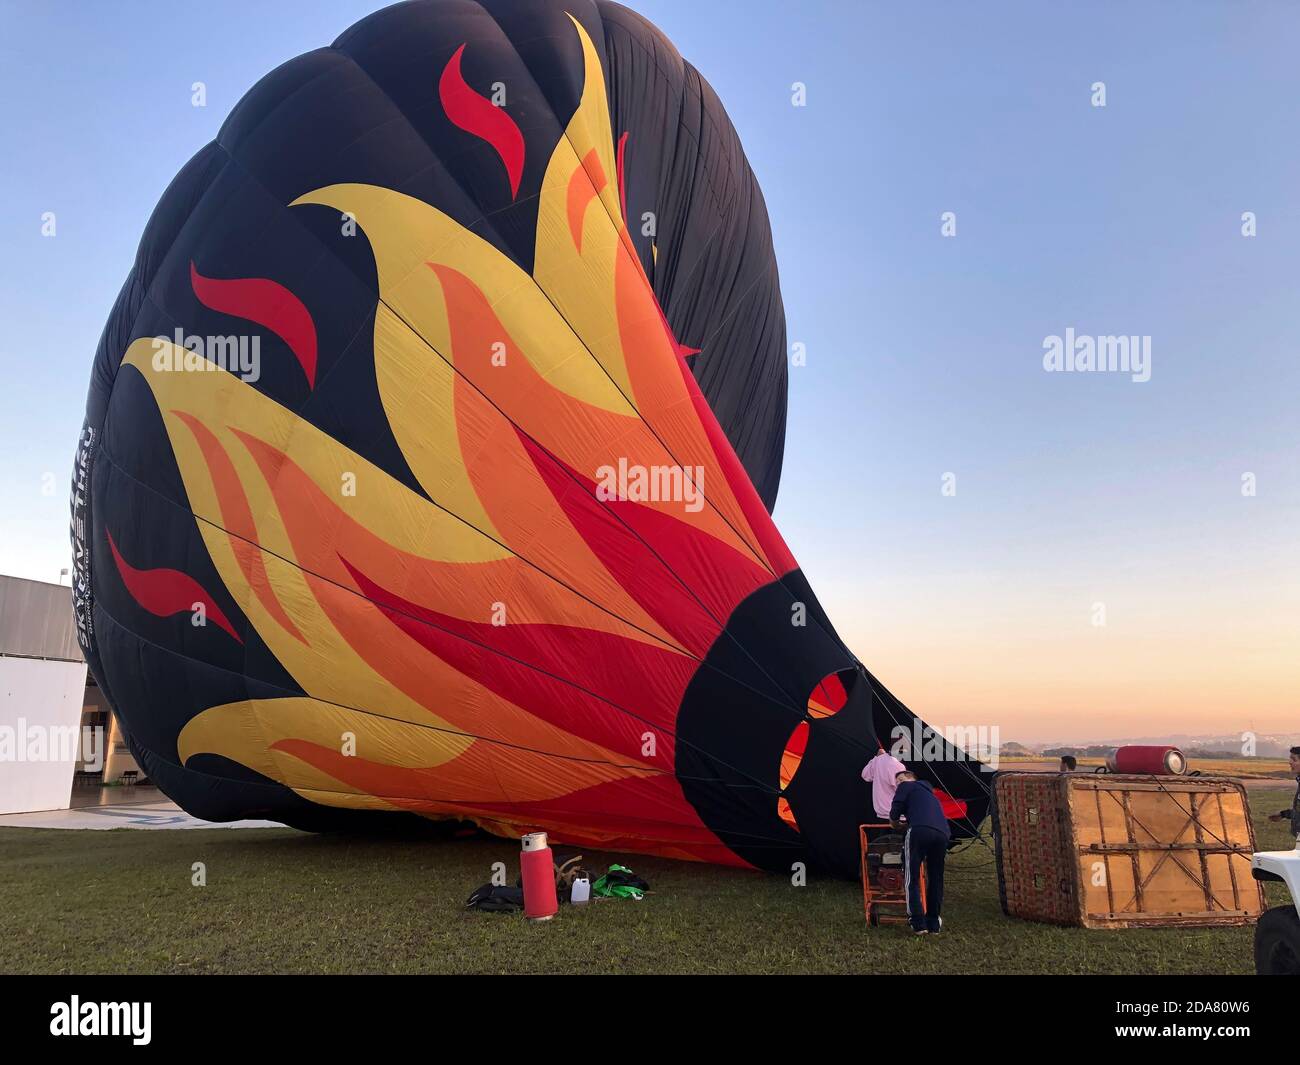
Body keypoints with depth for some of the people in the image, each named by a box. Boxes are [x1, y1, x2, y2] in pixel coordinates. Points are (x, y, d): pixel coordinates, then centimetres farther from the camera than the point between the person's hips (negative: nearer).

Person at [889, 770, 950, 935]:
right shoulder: (929, 793, 39)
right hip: (942, 833, 6)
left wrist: (894, 823, 28)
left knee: (912, 880, 2)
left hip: (920, 831, -6)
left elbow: (894, 814, 8)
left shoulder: (907, 786, 19)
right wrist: (904, 822, 43)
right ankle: (934, 925, 19)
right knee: (936, 881, 17)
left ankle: (919, 924, -4)